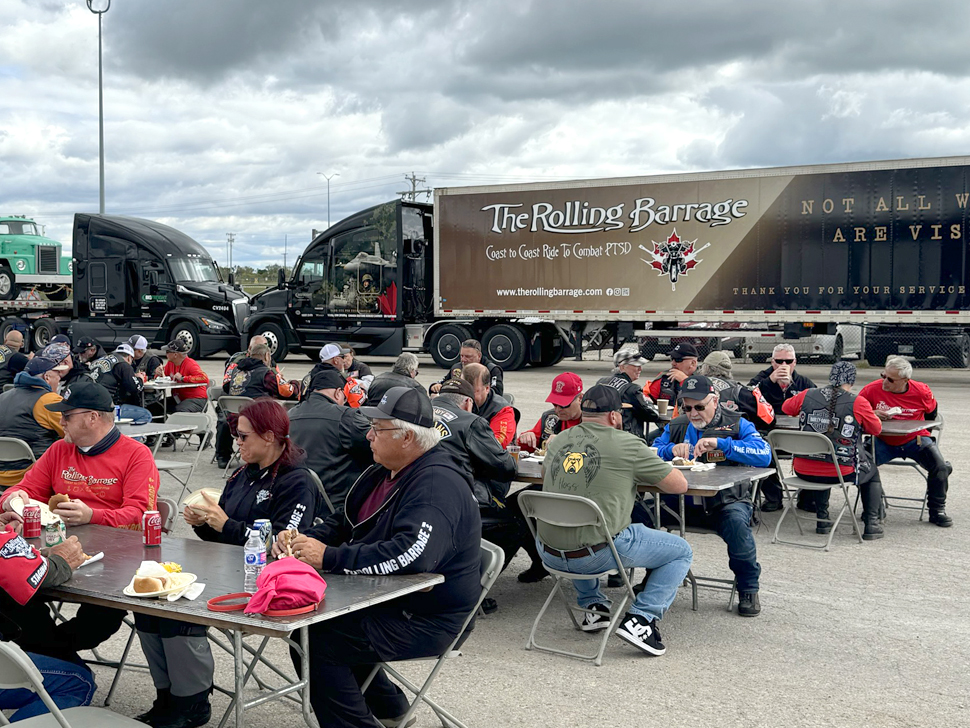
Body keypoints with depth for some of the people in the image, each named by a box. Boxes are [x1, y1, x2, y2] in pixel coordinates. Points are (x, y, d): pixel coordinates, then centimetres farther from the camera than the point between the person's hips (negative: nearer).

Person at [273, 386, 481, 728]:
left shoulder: (438, 485, -22)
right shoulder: (382, 473, 11)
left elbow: (411, 555, -36)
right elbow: (344, 523, 19)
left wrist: (329, 557, -30)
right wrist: (305, 540, -3)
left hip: (424, 619, -10)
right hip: (384, 599, 10)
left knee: (316, 643, -19)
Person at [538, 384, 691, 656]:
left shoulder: (558, 441, 8)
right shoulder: (627, 444, -6)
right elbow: (679, 485, 0)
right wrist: (648, 469, 21)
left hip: (549, 555, 6)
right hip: (596, 554, -5)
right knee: (682, 552, 12)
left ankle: (593, 606, 35)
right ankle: (640, 618, 0)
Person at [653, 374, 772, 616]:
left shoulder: (736, 424, 2)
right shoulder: (676, 426, 15)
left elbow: (764, 455, -14)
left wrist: (720, 443, -24)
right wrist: (671, 449, -13)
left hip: (726, 501, -3)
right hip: (683, 501, 3)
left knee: (736, 521, -37)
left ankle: (748, 589, -12)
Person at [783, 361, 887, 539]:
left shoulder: (806, 396, -2)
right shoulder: (858, 403, -10)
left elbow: (786, 408, 19)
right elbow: (876, 429, 5)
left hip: (804, 471, 3)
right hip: (841, 473, -3)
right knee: (872, 473, 29)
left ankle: (822, 520, 36)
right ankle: (872, 522, 22)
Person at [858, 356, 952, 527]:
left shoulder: (921, 392, -9)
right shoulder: (872, 389, -13)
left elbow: (933, 415, 12)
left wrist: (922, 434, 9)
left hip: (915, 439, 1)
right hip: (884, 441, 0)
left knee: (940, 466, -19)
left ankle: (937, 511, 6)